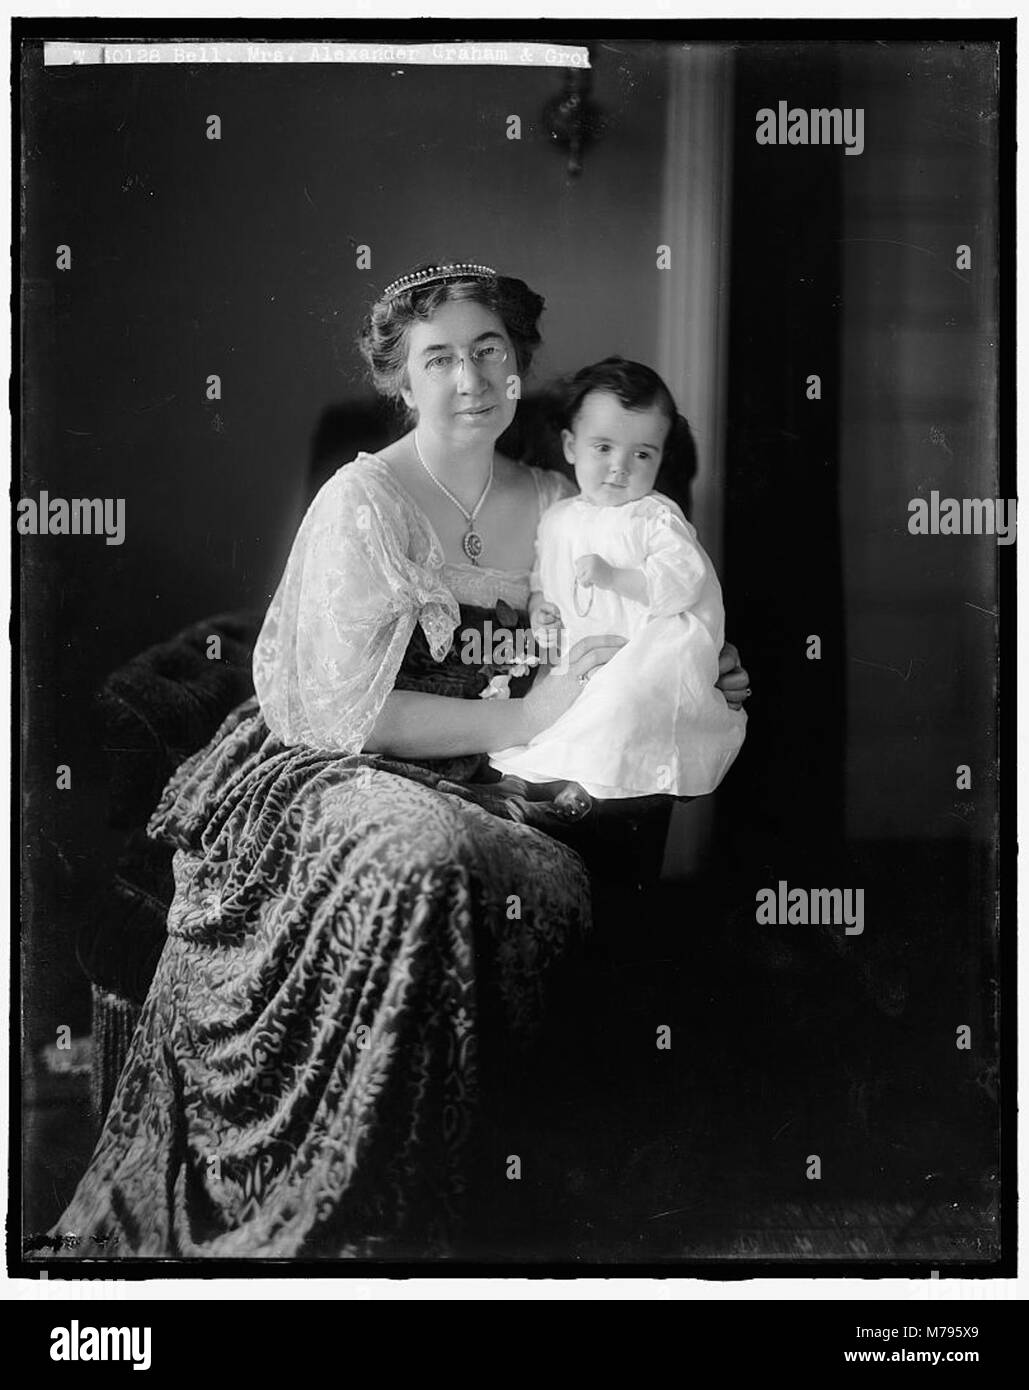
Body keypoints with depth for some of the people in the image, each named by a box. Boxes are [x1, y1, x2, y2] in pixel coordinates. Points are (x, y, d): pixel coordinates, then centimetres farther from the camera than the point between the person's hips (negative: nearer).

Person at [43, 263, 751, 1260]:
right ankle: (343, 1221, -21)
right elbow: (352, 711, -17)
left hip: (473, 789, 6)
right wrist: (523, 719, -18)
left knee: (555, 880, -25)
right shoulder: (365, 501, -9)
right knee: (424, 858, -36)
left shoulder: (553, 504, 9)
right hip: (324, 768, -5)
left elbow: (591, 666, 17)